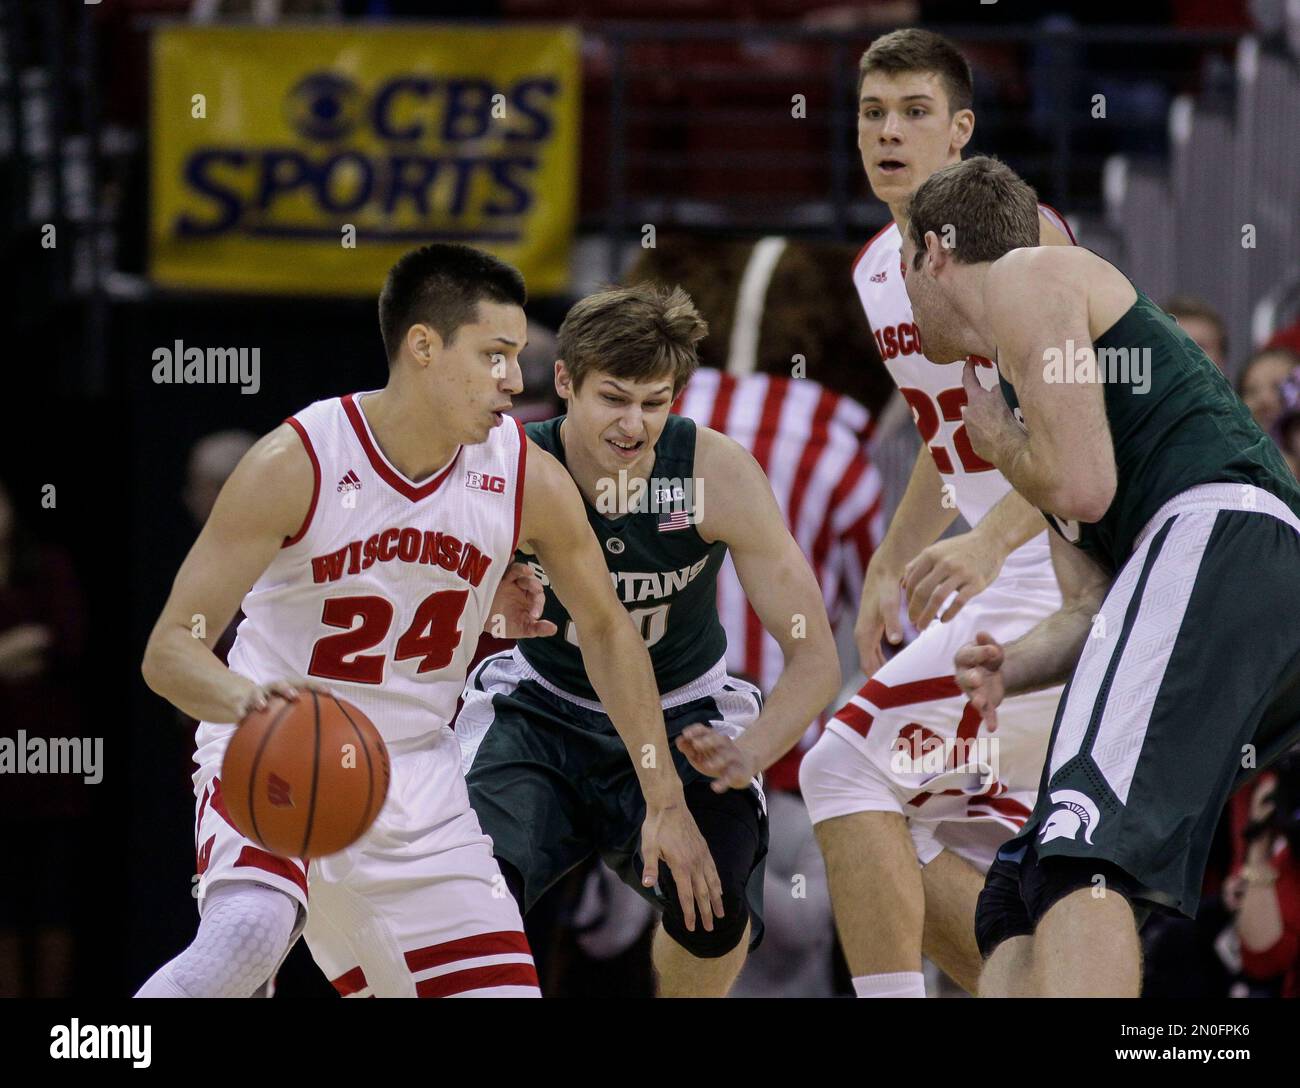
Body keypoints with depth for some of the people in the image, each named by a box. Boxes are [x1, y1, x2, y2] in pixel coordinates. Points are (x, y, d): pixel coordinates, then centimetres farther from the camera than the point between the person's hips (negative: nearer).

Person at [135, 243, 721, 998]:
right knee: (248, 934, -35)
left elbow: (608, 629, 10)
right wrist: (246, 698, -43)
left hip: (417, 775, 5)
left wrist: (665, 801, 8)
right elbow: (170, 649, -20)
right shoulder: (296, 464, -19)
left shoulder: (530, 481, -8)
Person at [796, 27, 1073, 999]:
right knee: (927, 855, 10)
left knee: (848, 766, -17)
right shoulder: (878, 269, 14)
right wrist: (889, 566, 19)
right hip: (991, 582, 10)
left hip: (1057, 570, -10)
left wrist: (989, 542, -37)